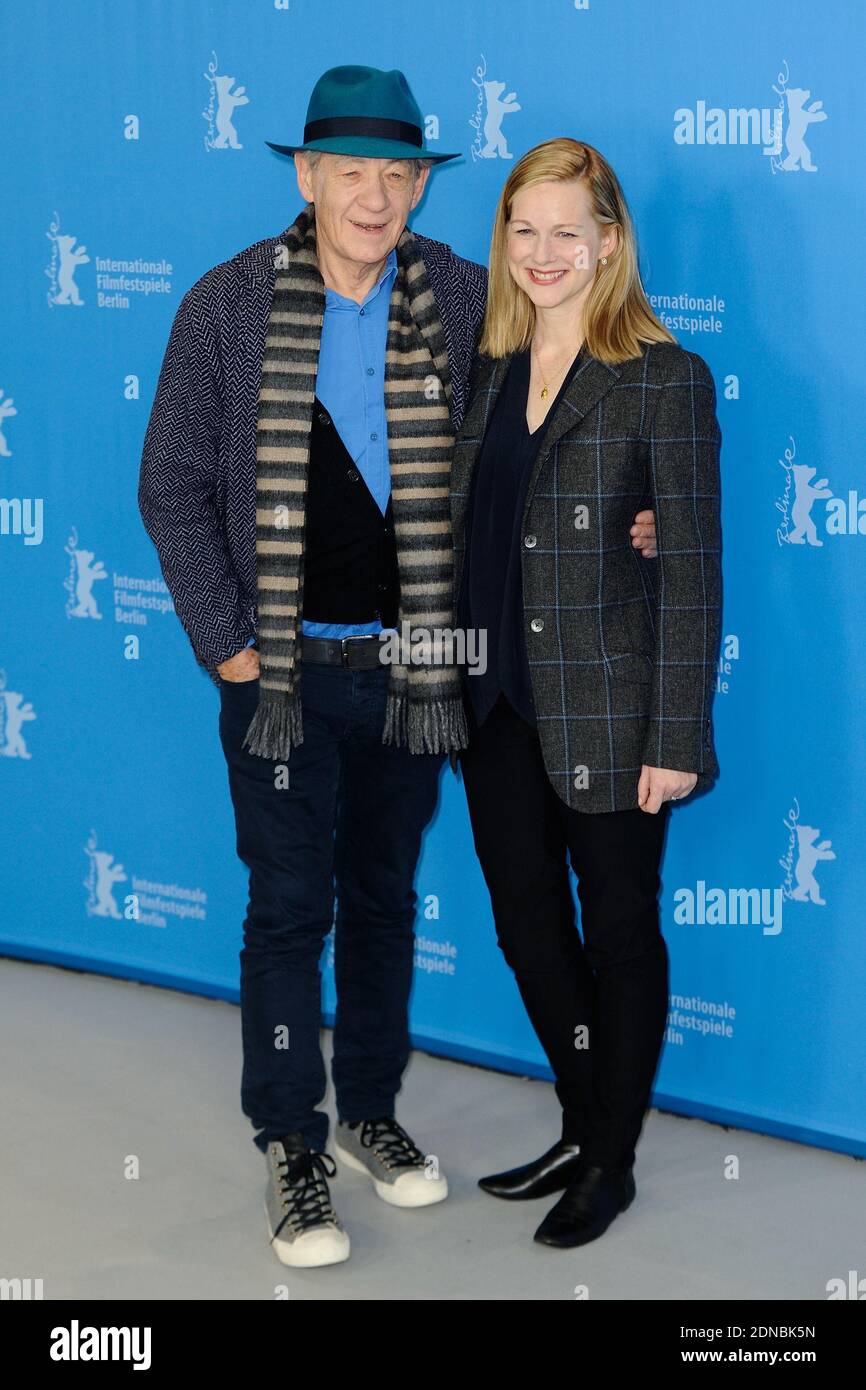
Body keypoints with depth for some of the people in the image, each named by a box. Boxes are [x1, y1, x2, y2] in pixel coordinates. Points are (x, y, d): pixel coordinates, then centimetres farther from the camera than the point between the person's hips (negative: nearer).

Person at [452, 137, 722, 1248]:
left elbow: (692, 571, -12)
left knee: (618, 932, 9)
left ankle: (614, 1160, 26)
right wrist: (455, 692, 5)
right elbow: (466, 542, 12)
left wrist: (677, 738, -15)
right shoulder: (488, 373, 7)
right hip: (500, 705, 6)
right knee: (528, 925, 16)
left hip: (609, 713, -6)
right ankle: (580, 1132, 35)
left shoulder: (664, 379, -11)